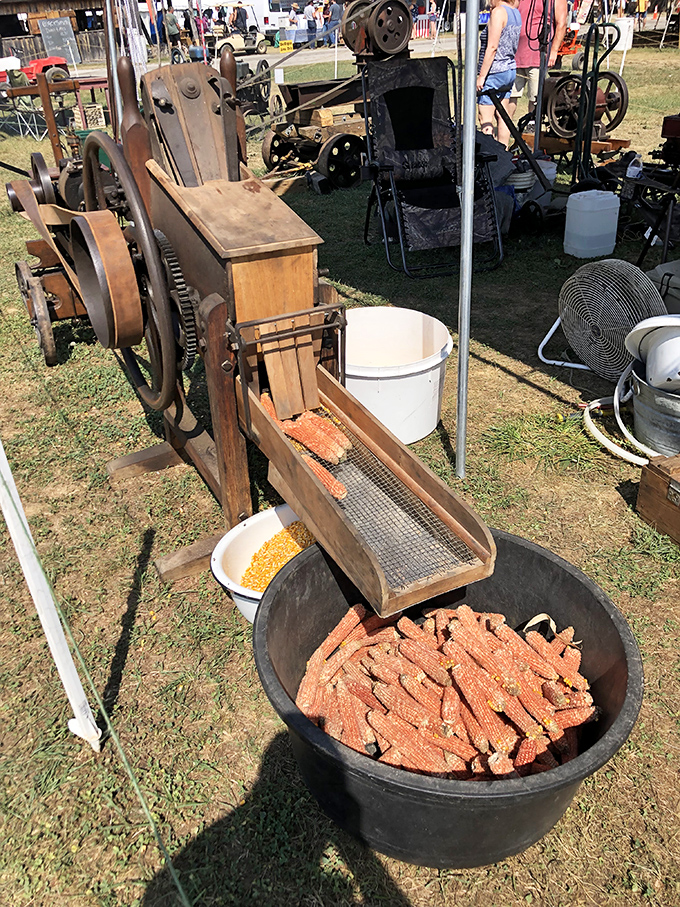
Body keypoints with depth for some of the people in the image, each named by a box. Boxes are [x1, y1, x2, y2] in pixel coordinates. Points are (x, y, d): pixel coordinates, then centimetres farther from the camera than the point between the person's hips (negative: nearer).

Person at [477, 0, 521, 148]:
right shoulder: (516, 12, 11)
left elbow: (492, 47, -19)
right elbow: (513, 47, 17)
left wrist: (481, 75, -18)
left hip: (494, 71, -9)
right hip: (510, 70, 9)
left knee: (485, 119, -5)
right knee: (502, 115, 14)